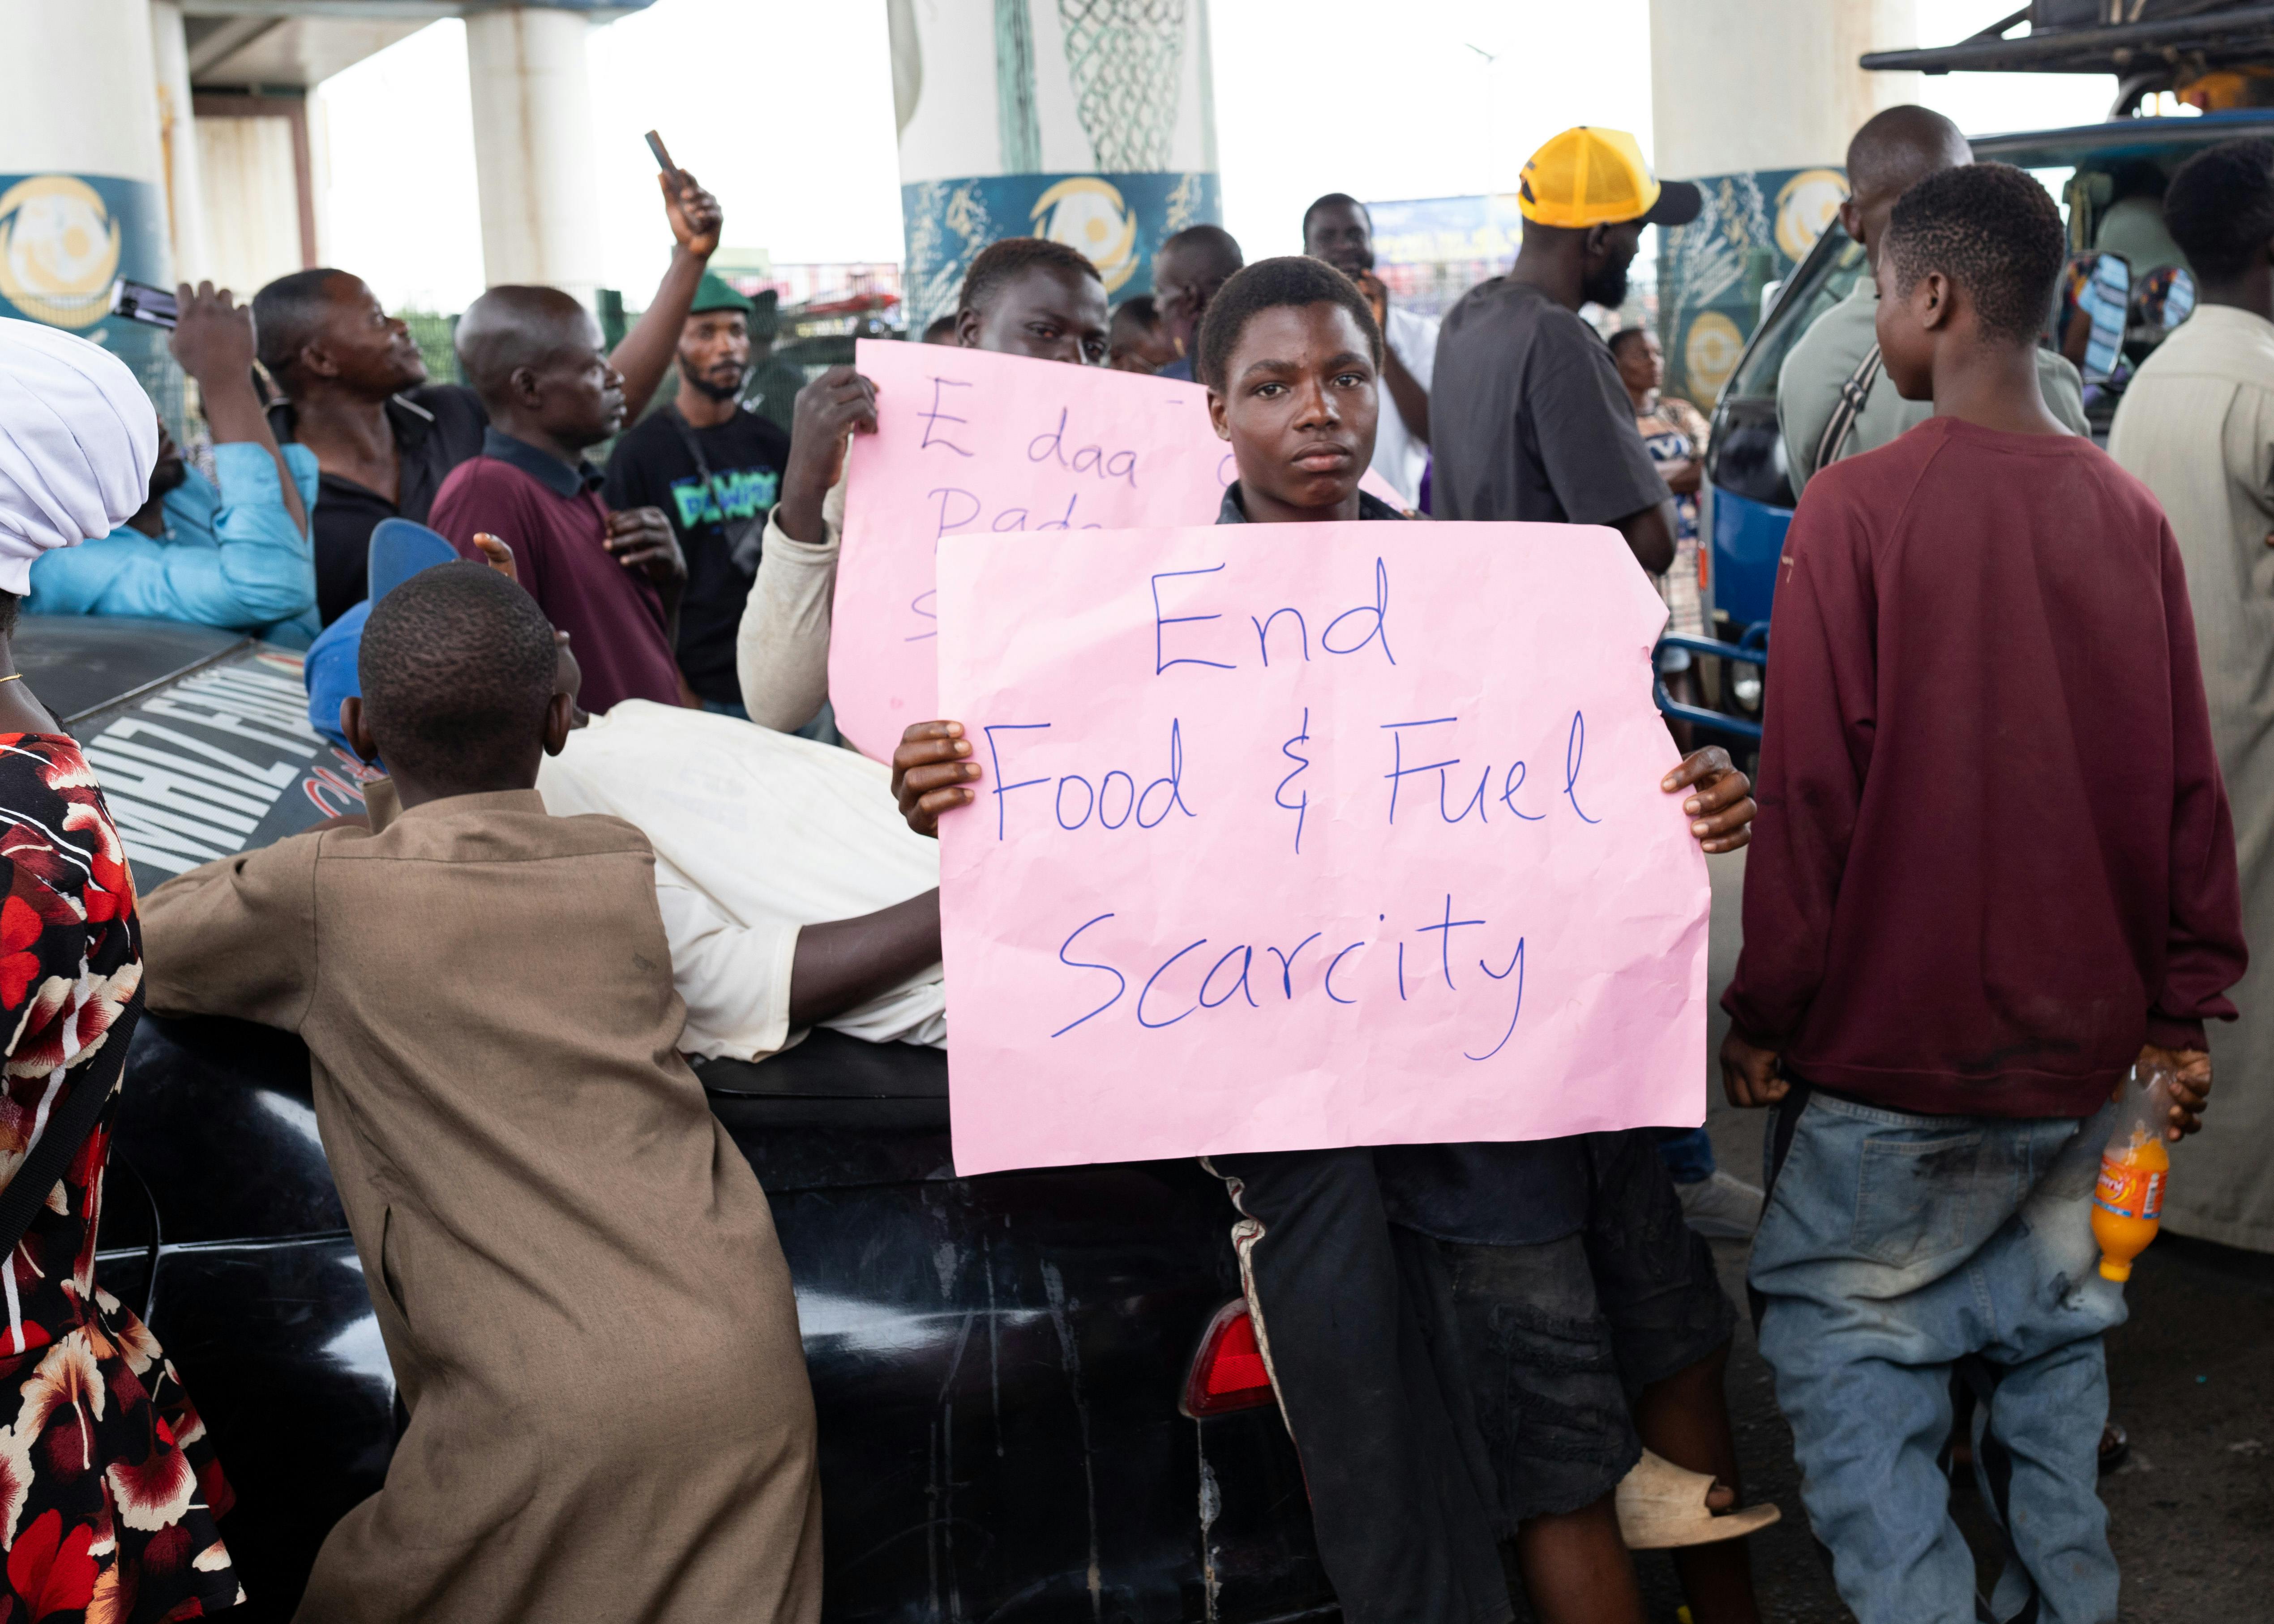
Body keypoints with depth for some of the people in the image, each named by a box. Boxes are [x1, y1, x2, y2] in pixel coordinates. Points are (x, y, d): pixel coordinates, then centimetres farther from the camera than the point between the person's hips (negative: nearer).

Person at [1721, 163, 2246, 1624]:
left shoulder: (1857, 509, -15)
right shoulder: (2131, 513, 0)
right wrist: (2185, 1007, 12)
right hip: (2086, 1043, 5)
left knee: (1842, 1334, 9)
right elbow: (2188, 784, 3)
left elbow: (1809, 790, -14)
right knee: (2053, 1336, 18)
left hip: (1896, 1050, -5)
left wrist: (1766, 1015, -5)